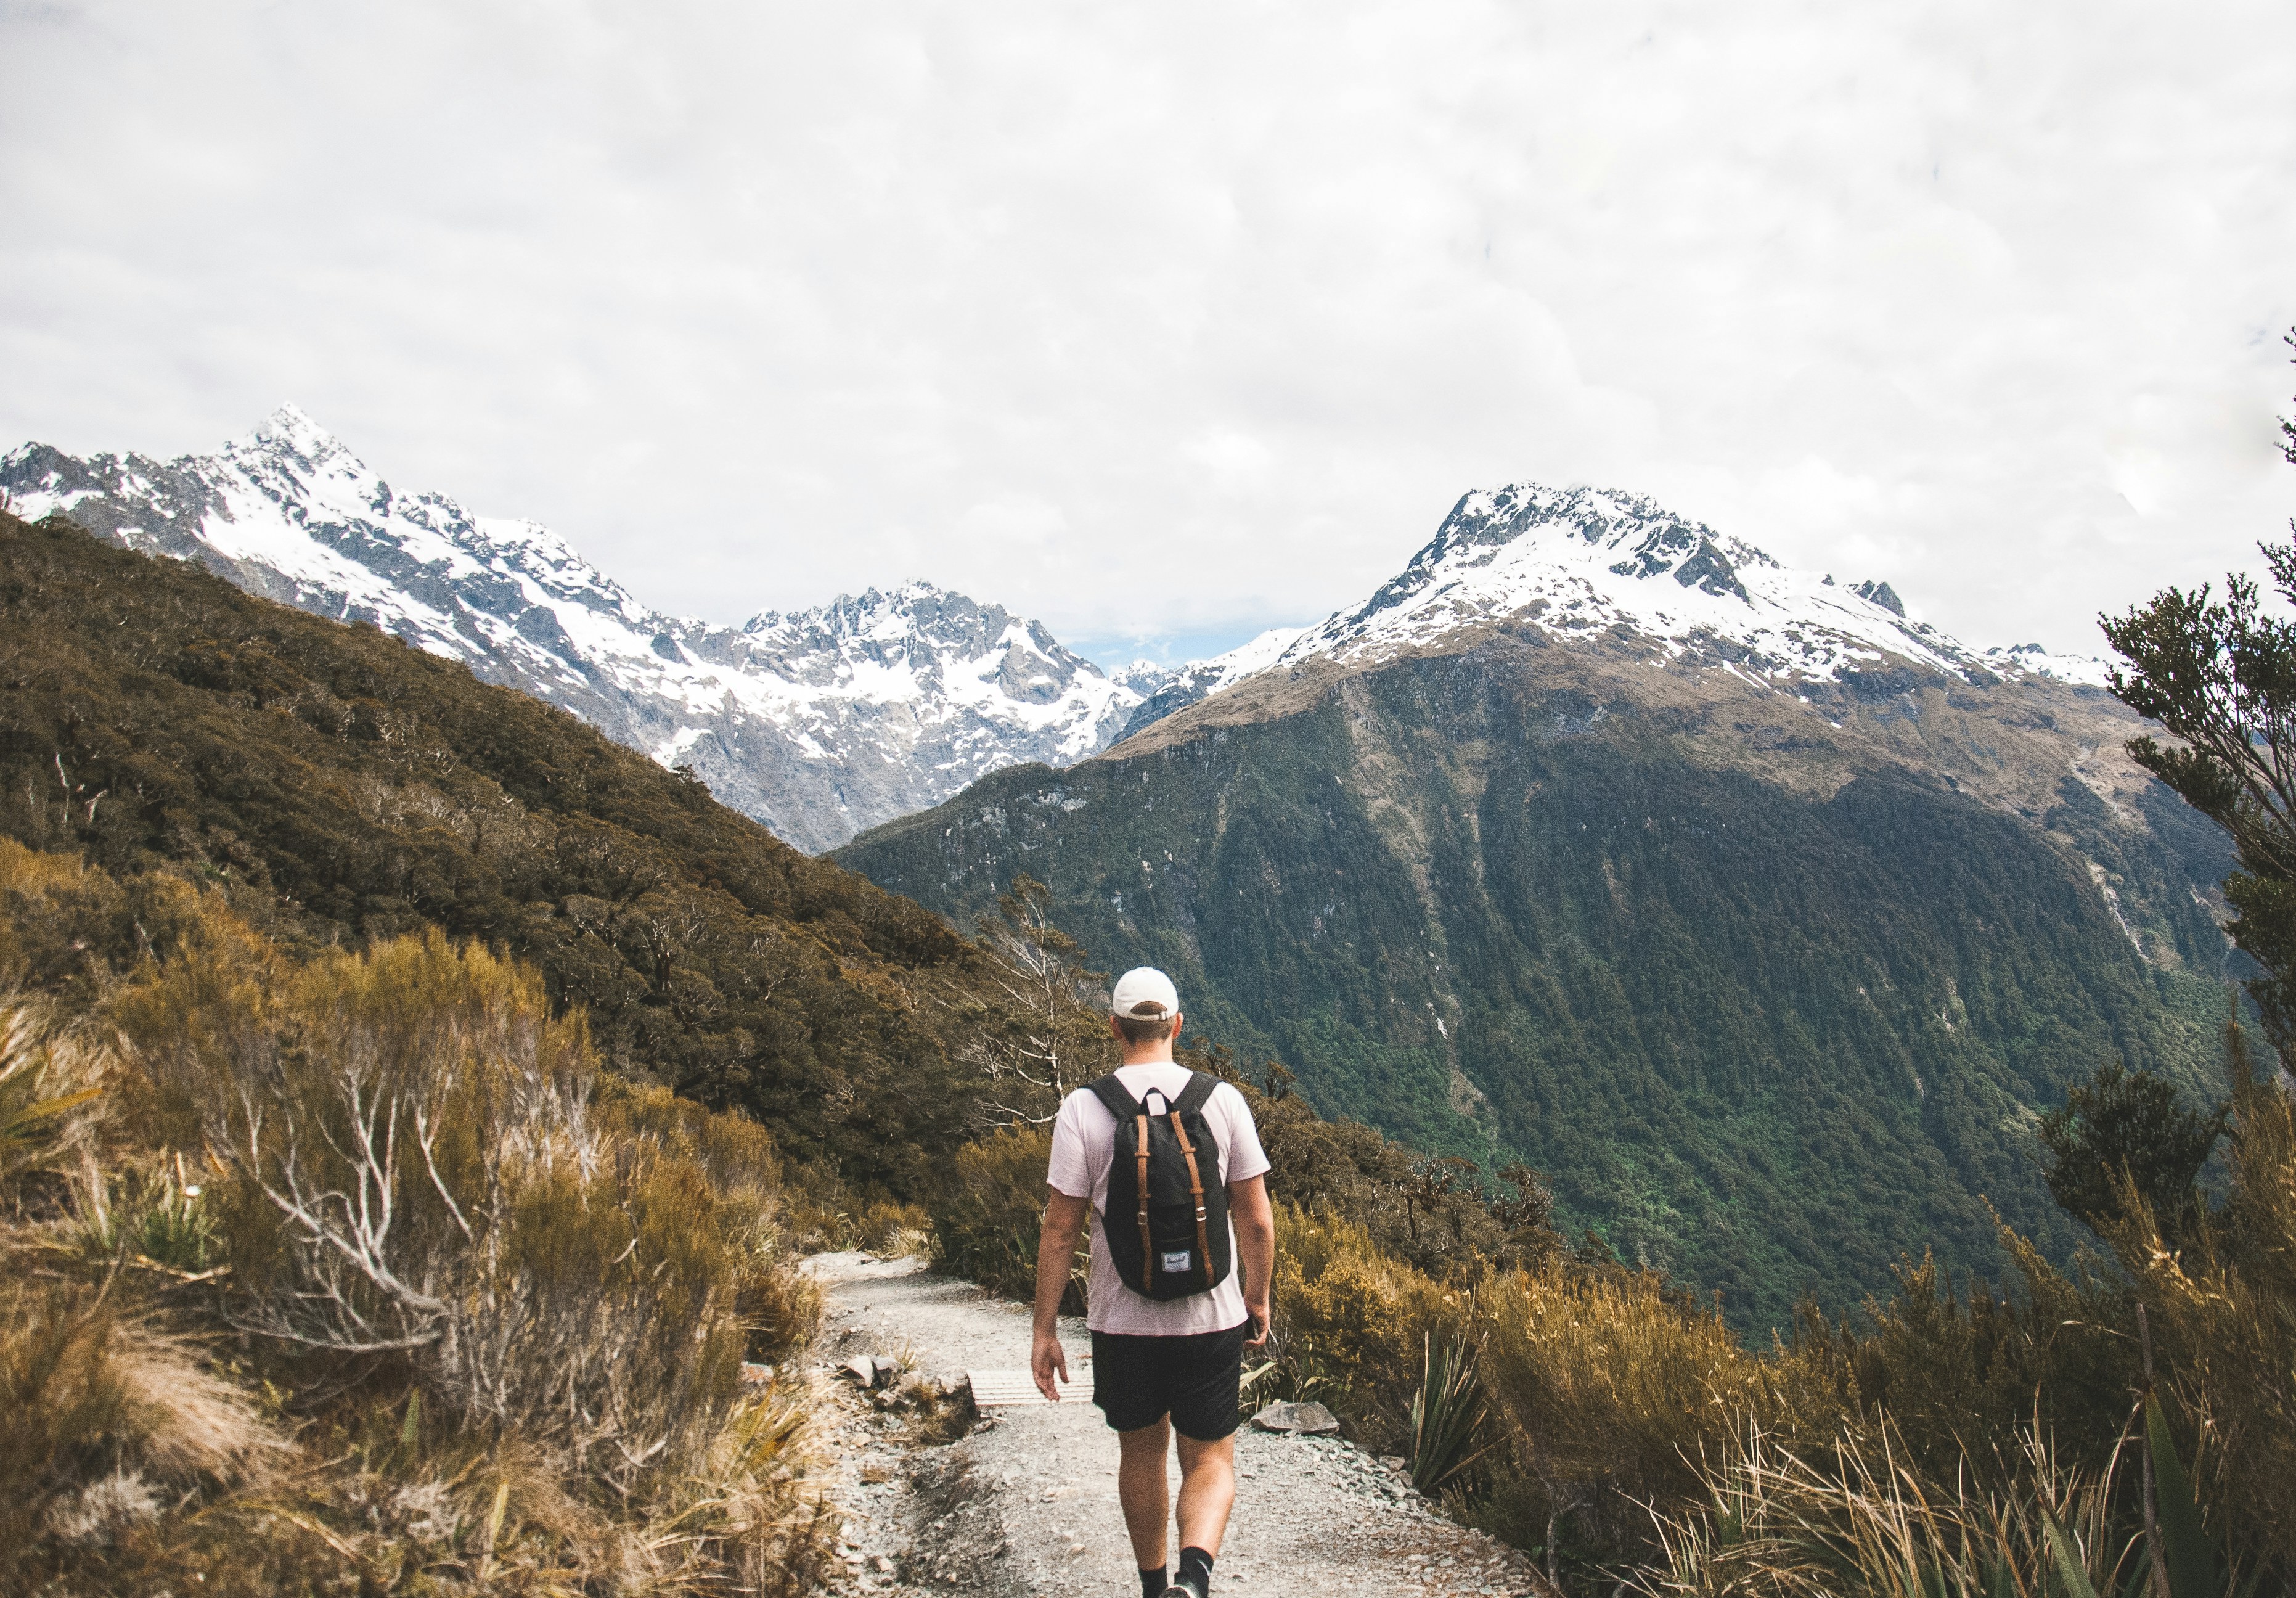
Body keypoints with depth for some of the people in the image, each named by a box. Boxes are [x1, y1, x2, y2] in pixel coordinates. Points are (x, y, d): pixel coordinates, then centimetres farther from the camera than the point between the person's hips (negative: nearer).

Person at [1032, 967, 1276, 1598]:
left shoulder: (1082, 1109, -9)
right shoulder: (1223, 1100, -6)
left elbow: (1060, 1230, -9)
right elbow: (1257, 1221, -2)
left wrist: (1044, 1331, 0)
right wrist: (1258, 1299, 13)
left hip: (1122, 1320, 0)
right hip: (1211, 1316, 0)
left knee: (1142, 1448, 21)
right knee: (1209, 1459, 11)